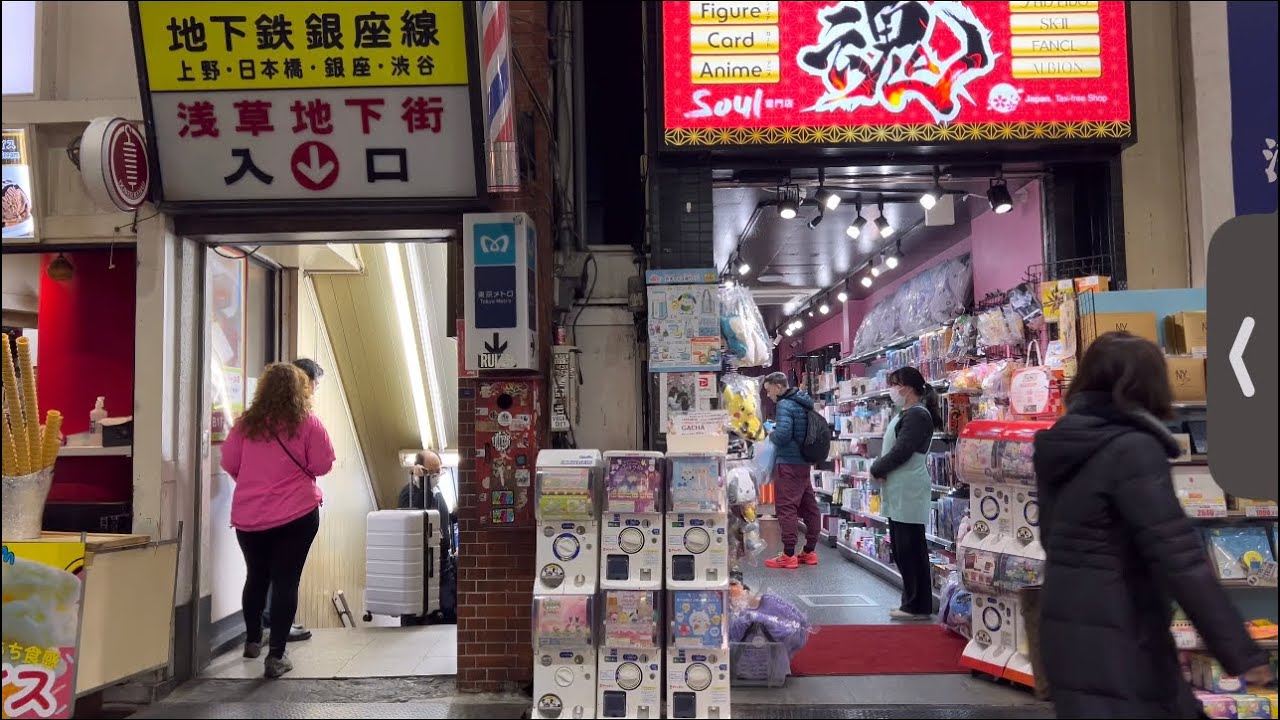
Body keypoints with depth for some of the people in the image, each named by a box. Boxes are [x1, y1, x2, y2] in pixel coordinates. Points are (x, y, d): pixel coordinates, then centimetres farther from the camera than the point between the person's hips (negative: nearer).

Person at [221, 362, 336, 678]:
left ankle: (252, 640, 37)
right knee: (286, 582, 1)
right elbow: (322, 465, -7)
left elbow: (229, 463, 8)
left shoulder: (246, 423, 0)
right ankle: (276, 655, 1)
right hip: (297, 513, -3)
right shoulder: (307, 423, -8)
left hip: (248, 515, 4)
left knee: (256, 577, 21)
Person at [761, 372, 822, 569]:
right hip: (805, 462, 9)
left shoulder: (785, 405, -13)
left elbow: (782, 435, -23)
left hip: (789, 463, -9)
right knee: (809, 505, 11)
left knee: (786, 507, -5)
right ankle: (810, 551, 18)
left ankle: (788, 555, -5)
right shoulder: (803, 403, 13)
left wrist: (771, 434, -3)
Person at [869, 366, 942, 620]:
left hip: (909, 494, -10)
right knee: (901, 549, 15)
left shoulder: (917, 415, -14)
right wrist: (879, 467, -1)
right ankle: (912, 602, 24)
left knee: (911, 550, -4)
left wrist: (877, 469, -7)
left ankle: (918, 606, 4)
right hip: (898, 494, 10)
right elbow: (891, 449, 17)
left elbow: (901, 452, -20)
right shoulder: (906, 414, 17)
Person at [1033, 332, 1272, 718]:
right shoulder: (1132, 448, -18)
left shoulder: (1059, 443, 7)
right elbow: (1178, 556, -22)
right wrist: (1241, 651, -17)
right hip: (1113, 640, -8)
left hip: (1067, 629, 8)